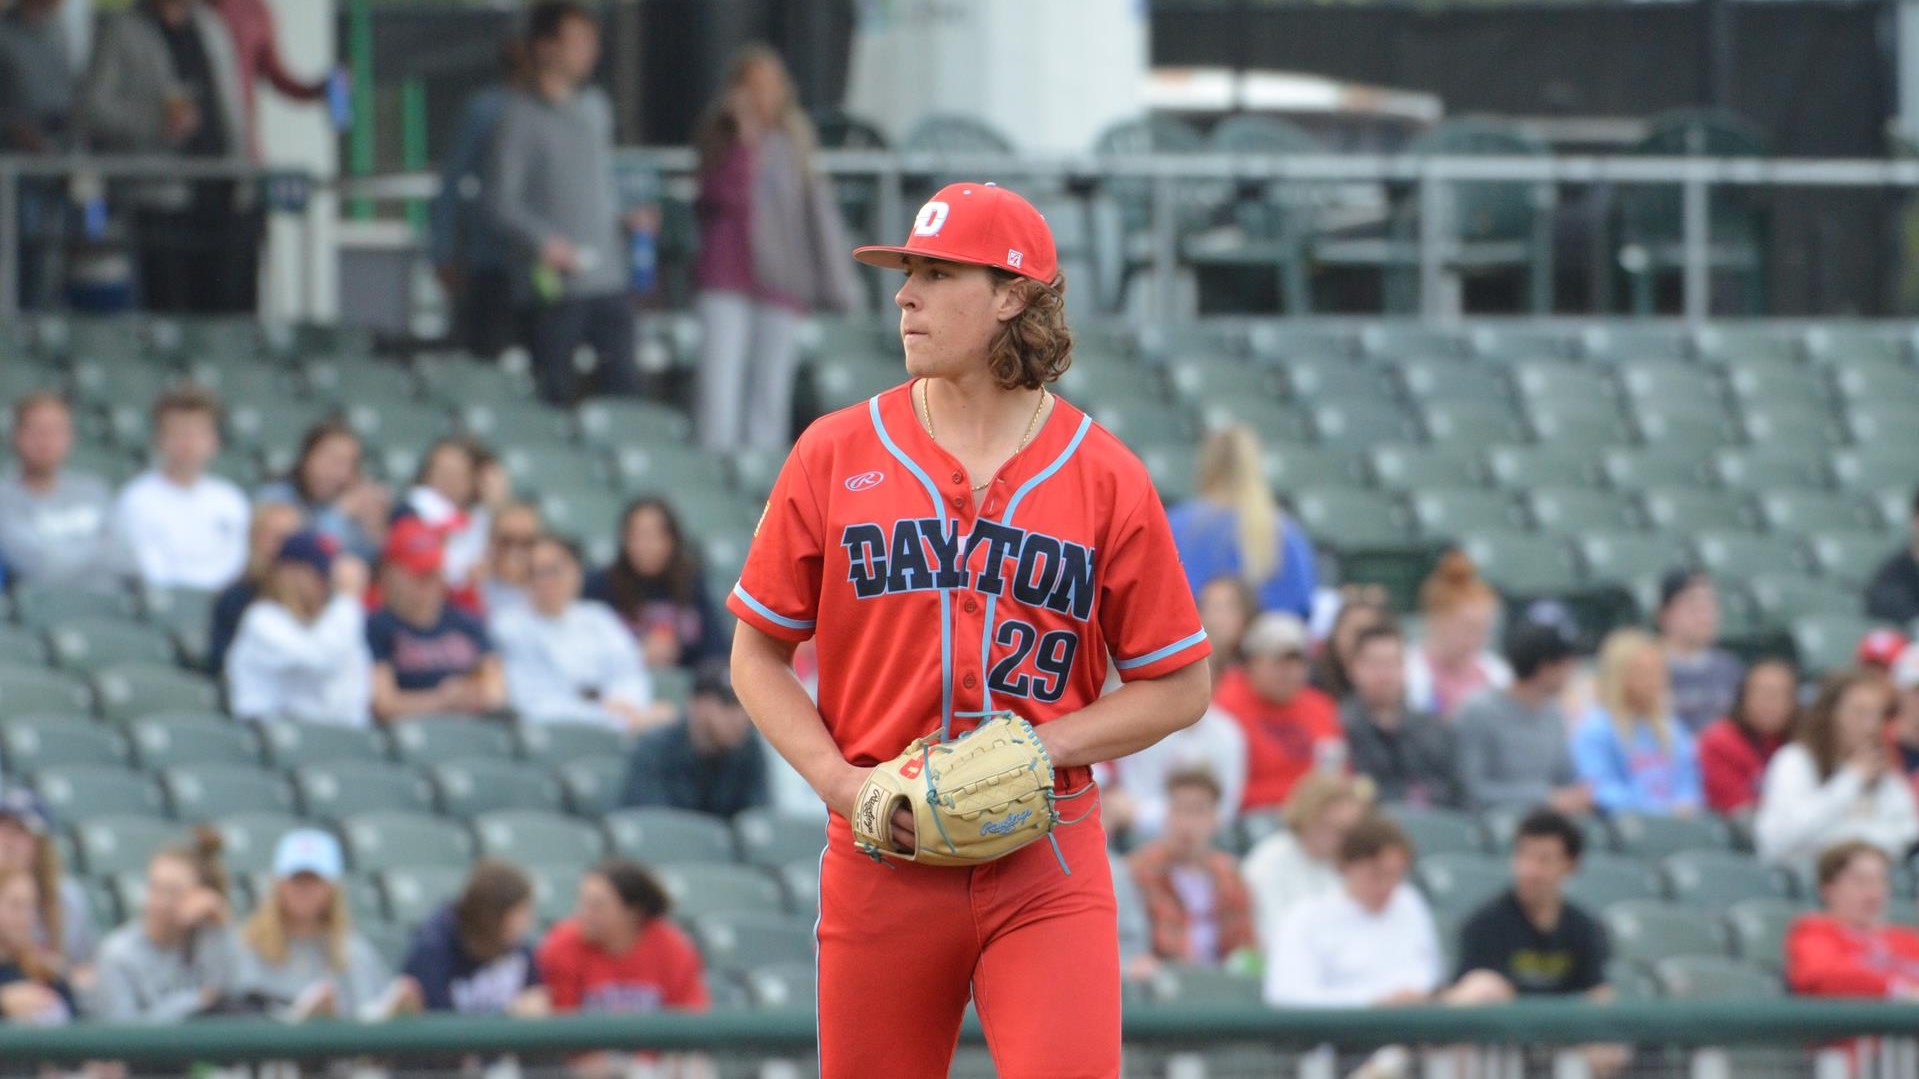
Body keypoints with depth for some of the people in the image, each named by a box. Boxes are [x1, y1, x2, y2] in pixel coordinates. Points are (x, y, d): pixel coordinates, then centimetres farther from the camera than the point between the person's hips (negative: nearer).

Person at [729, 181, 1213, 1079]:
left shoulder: (1104, 475, 2)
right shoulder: (834, 455, 5)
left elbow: (1180, 687, 5)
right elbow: (759, 655, 10)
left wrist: (1039, 748, -10)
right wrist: (840, 781, -6)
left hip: (1049, 867, -2)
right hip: (882, 854, 2)